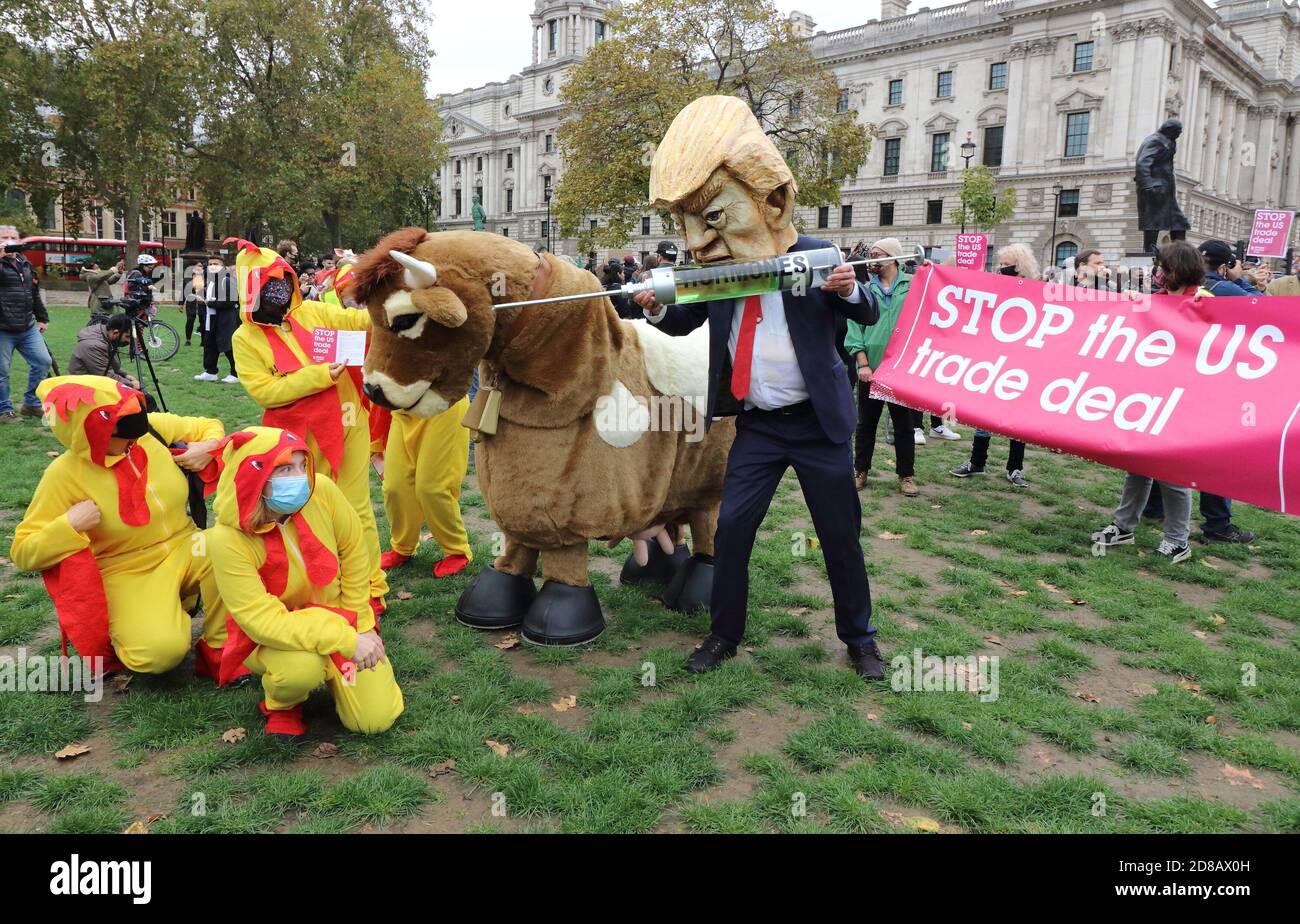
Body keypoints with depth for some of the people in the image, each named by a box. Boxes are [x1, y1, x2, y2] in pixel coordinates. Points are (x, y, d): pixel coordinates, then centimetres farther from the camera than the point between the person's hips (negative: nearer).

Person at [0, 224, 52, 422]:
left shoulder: (25, 263, 15)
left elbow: (35, 293, 22)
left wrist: (42, 318, 22)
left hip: (28, 328, 6)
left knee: (43, 361, 2)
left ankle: (31, 404, 16)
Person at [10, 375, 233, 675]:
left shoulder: (154, 428, -10)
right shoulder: (65, 474, -17)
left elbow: (209, 427, 10)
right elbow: (23, 552, -10)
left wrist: (208, 448, -12)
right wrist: (68, 526, -27)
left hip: (184, 548, 3)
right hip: (129, 574, -3)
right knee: (161, 651, -29)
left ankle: (219, 651, -9)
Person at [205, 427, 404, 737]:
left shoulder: (321, 490, -21)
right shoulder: (228, 539, -28)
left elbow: (353, 551, -5)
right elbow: (263, 621, -28)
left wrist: (359, 624, -3)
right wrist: (345, 640, -33)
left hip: (339, 618, 3)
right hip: (276, 636, -3)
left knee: (375, 719, -6)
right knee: (302, 667, -37)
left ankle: (331, 674, 26)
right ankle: (281, 705, 1)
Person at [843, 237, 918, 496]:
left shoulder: (912, 285, 3)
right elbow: (855, 327, 1)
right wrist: (863, 363, -7)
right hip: (870, 368, 1)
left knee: (903, 424, 8)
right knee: (866, 423, 11)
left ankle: (906, 475, 19)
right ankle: (860, 470, 23)